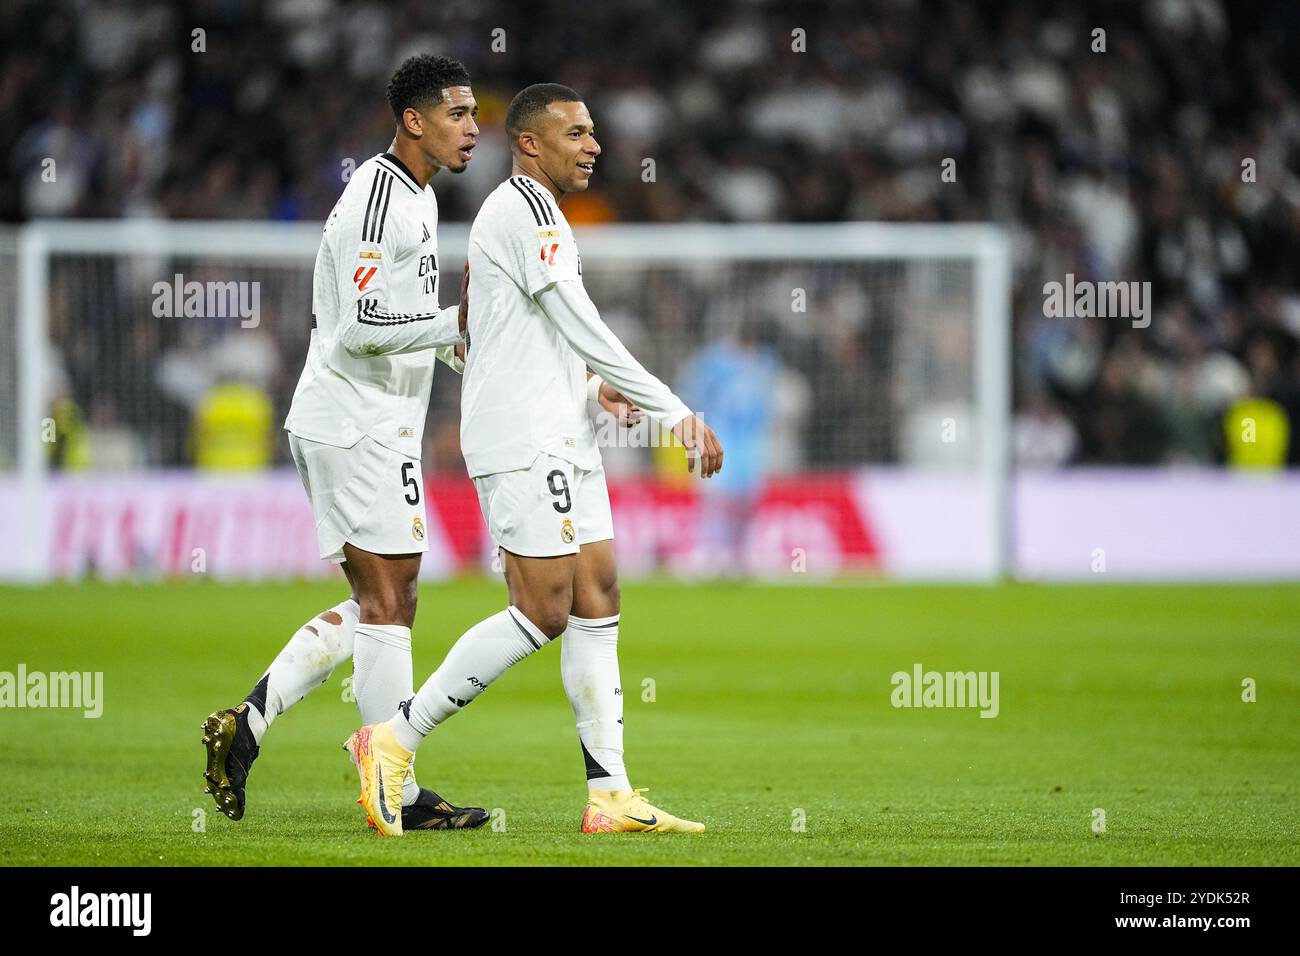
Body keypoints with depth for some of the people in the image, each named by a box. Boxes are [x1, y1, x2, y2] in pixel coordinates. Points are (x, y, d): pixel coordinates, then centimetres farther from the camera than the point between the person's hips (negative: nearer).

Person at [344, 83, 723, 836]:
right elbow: (585, 332, -17)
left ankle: (610, 794, 3)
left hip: (563, 441, 10)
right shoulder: (525, 211, -12)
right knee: (543, 612, -12)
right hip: (523, 442, -10)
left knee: (597, 601, 5)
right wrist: (677, 414, -16)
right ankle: (396, 740, -6)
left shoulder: (535, 214, 21)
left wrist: (592, 386, 21)